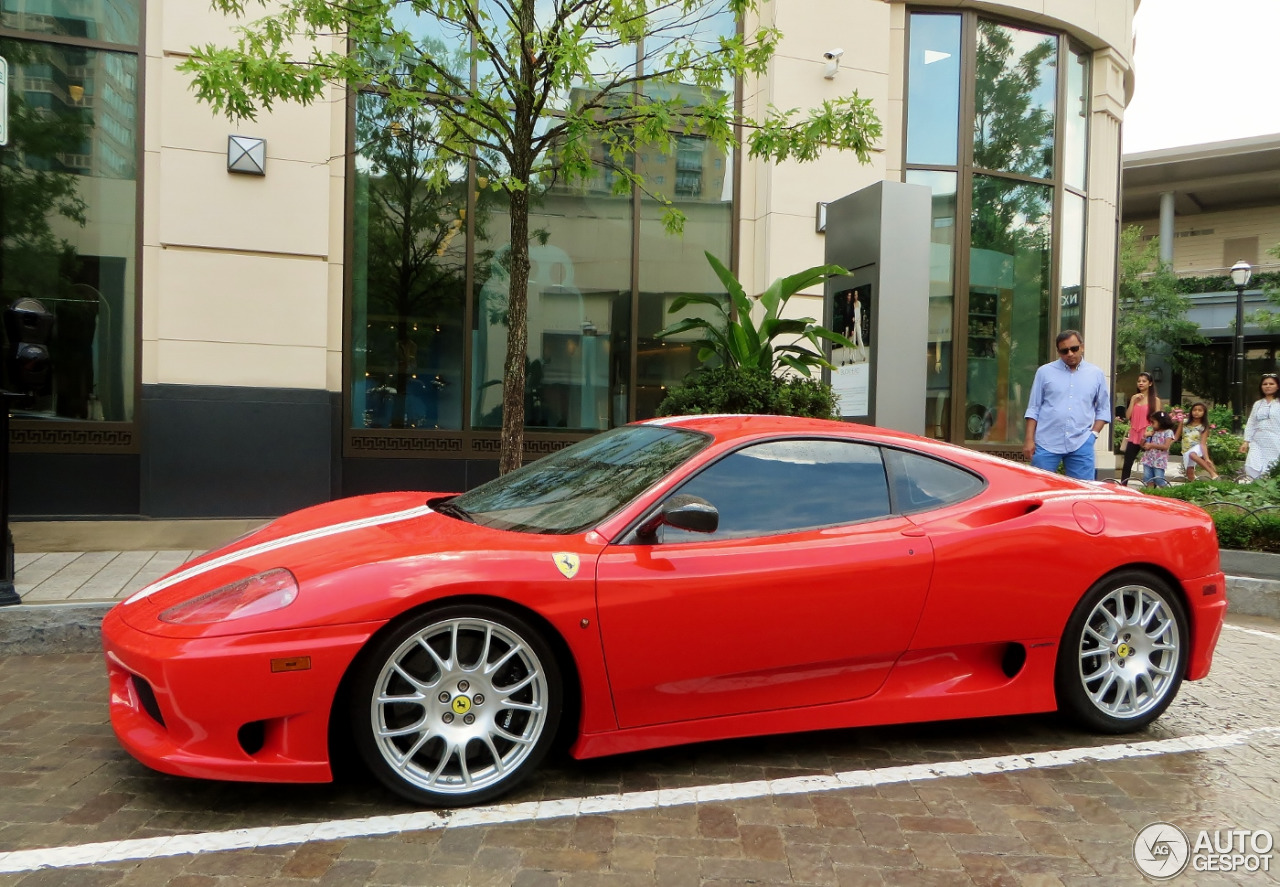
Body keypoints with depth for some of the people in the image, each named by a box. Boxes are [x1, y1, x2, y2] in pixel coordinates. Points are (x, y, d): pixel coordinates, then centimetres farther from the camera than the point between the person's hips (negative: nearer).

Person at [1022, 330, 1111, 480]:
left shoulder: (1096, 374, 10)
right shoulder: (1045, 372, 5)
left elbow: (1103, 409, 14)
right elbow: (1033, 408, 5)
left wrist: (1094, 433, 0)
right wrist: (1029, 439, -2)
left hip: (1081, 445, 1)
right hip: (1046, 443, -1)